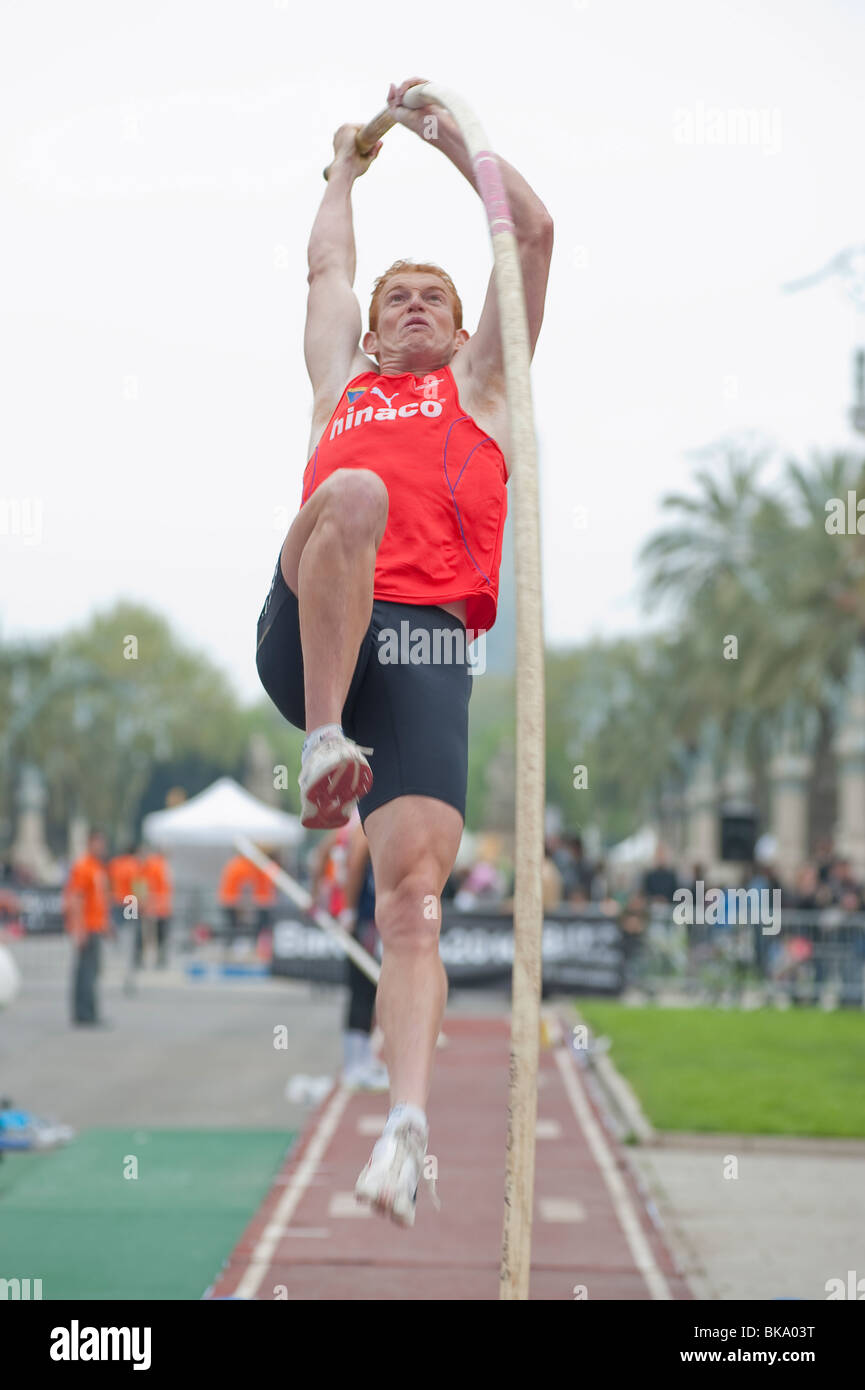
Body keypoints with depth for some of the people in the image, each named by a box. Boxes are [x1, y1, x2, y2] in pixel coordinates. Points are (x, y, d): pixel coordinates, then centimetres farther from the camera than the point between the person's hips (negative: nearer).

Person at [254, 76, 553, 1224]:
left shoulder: (478, 386, 30)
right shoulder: (341, 384, 33)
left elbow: (534, 233, 28)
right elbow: (326, 265, 43)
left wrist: (452, 135, 36)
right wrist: (348, 166, 58)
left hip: (424, 642, -1)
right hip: (304, 634, 1)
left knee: (414, 895, -17)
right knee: (354, 492, -32)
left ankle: (408, 1124, -24)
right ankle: (324, 742, -33)